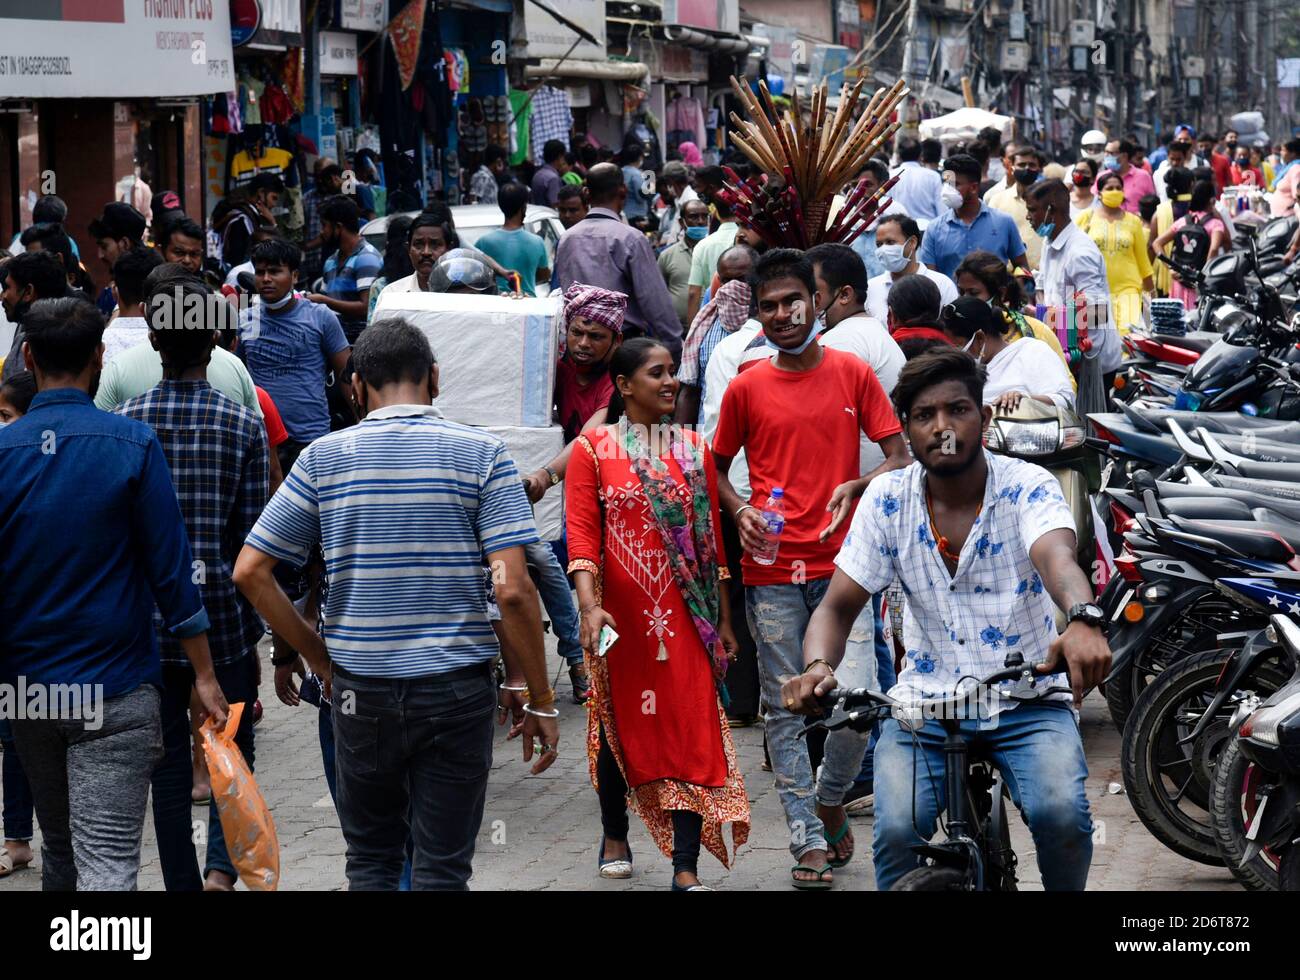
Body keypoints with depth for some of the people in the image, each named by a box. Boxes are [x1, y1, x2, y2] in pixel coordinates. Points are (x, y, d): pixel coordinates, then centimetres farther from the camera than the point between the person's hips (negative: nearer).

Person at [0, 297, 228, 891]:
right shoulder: (133, 445, -9)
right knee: (106, 863, -7)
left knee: (59, 851, 20)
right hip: (114, 689, -3)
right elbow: (170, 569, -8)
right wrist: (203, 675, -1)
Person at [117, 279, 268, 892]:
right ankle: (222, 865, -4)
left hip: (147, 619, 2)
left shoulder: (121, 423, -2)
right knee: (233, 753, 13)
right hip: (221, 617, -2)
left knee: (168, 767, 11)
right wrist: (254, 635, 5)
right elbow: (249, 542, -4)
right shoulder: (242, 426, -6)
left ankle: (183, 883, 15)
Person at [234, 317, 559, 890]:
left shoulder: (323, 458, 1)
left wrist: (315, 652, 9)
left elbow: (250, 572, -1)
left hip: (361, 691, 2)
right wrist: (537, 697, -4)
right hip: (456, 690, -1)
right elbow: (512, 589, -11)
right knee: (442, 869, 4)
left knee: (371, 861, 16)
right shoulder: (481, 455, -4)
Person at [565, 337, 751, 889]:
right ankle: (614, 837, 34)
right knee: (619, 722, 12)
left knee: (692, 727, -6)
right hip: (621, 613, -2)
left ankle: (686, 870, -6)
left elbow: (712, 535, 10)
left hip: (684, 614, 2)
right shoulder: (594, 449, -1)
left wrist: (723, 619, 9)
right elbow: (581, 533, -7)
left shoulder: (694, 449, 8)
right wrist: (590, 606, -21)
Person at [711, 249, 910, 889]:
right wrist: (740, 510, -4)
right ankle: (809, 841, 8)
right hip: (771, 570, 1)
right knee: (784, 709, 1)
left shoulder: (854, 374, 5)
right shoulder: (746, 387, 6)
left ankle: (830, 802, 18)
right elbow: (718, 468, 16)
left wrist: (856, 485, -15)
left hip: (841, 564, -1)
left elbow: (899, 458, 5)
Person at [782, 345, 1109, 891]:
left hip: (1026, 700, -1)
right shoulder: (887, 500, -1)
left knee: (1062, 815, -26)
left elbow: (1057, 558, -31)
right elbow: (838, 606, -2)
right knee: (896, 831, -24)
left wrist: (1083, 620, -55)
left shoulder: (1027, 487, -9)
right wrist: (817, 668, -26)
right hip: (926, 701, 1)